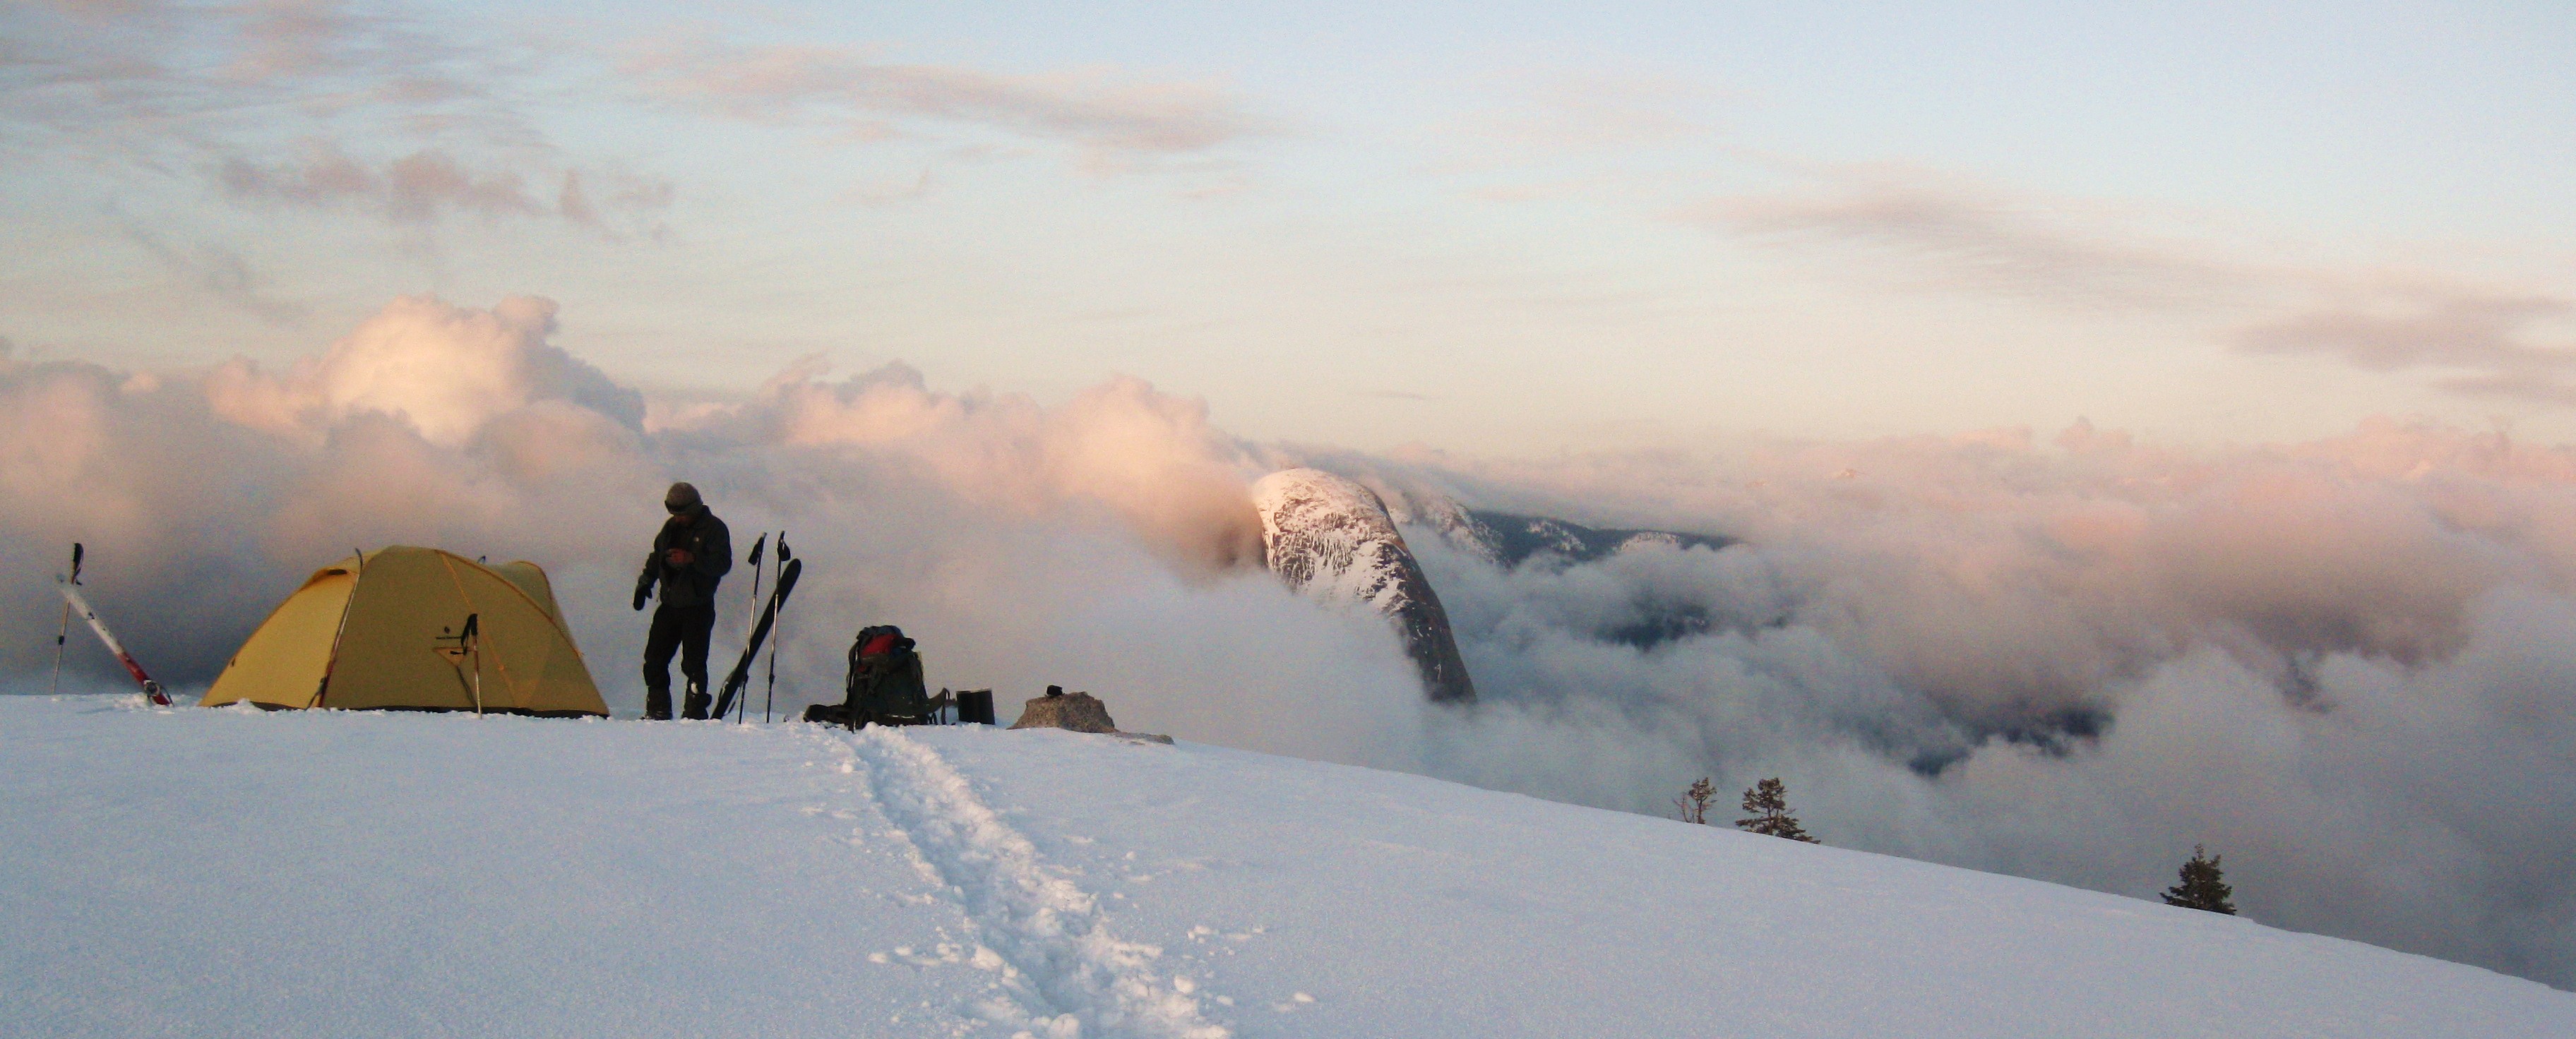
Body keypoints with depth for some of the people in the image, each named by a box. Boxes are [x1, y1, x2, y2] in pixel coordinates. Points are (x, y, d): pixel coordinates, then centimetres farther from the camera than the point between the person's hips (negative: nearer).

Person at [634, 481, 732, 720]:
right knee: (654, 660, 4)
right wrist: (644, 583, 16)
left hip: (698, 607, -6)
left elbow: (723, 564, -15)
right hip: (670, 605, 6)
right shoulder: (671, 527, 14)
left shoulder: (714, 528, -5)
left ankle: (694, 713, -1)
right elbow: (656, 557, 26)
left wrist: (692, 559, -27)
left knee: (694, 663, -7)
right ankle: (657, 712, 12)